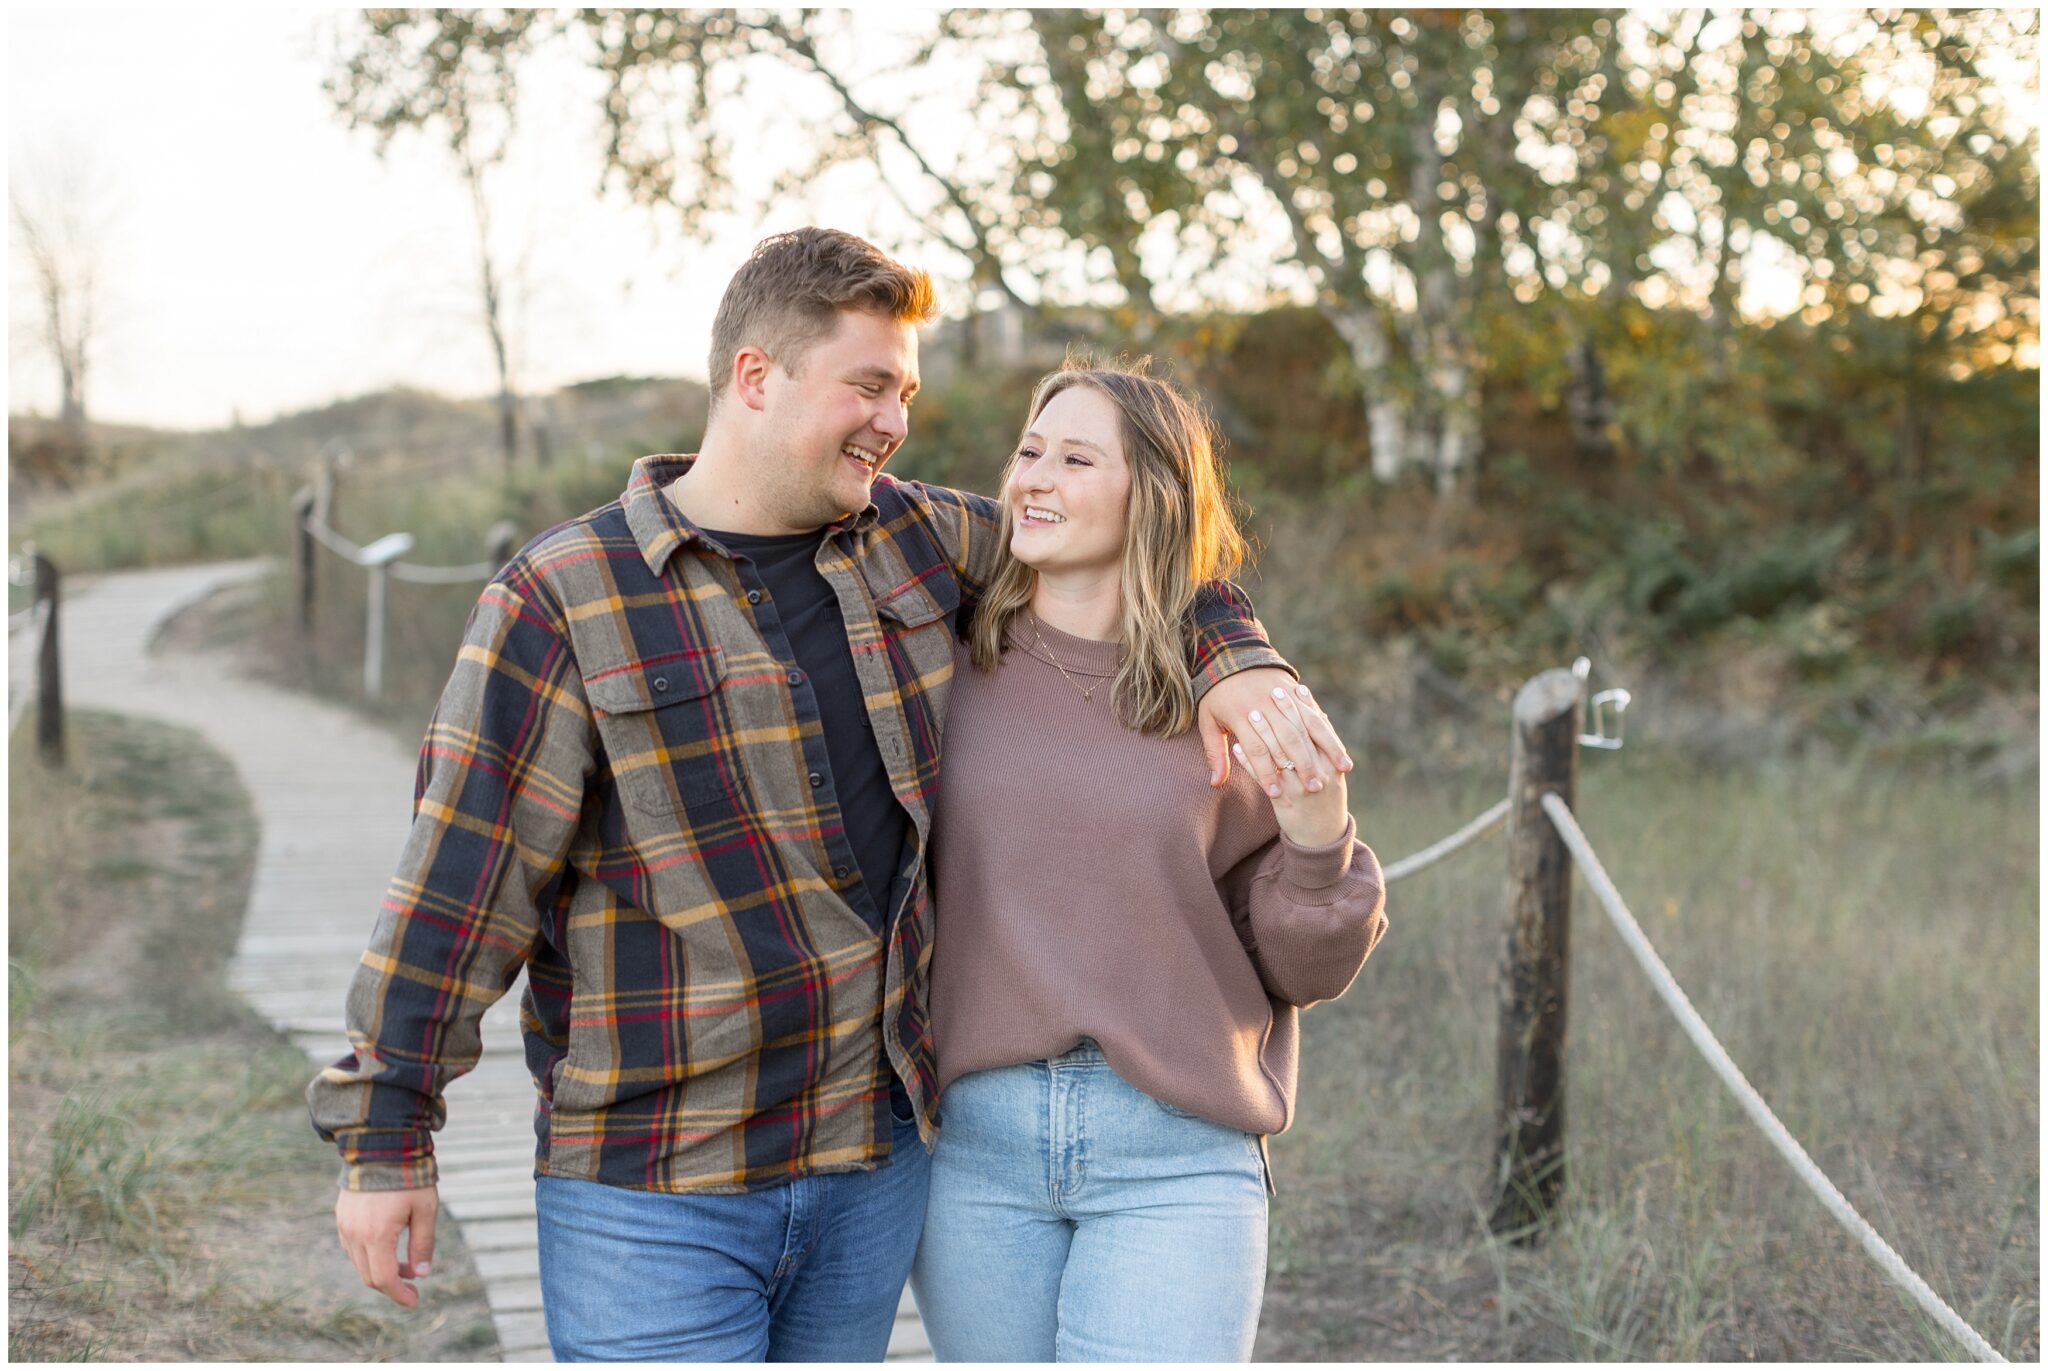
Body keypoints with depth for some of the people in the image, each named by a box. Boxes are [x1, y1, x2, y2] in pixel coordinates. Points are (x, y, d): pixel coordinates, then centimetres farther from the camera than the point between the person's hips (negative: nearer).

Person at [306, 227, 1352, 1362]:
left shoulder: (913, 540, 7)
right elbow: (459, 877, -9)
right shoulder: (564, 601, -9)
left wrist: (1234, 658, 4)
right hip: (653, 1189, -5)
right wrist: (385, 1137, -8)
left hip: (876, 1160, 5)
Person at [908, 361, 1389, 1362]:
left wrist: (1318, 841, -12)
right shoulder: (947, 667, 3)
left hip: (1177, 1162, -2)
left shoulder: (1243, 703, 1)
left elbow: (1301, 970, 5)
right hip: (974, 1142, 2)